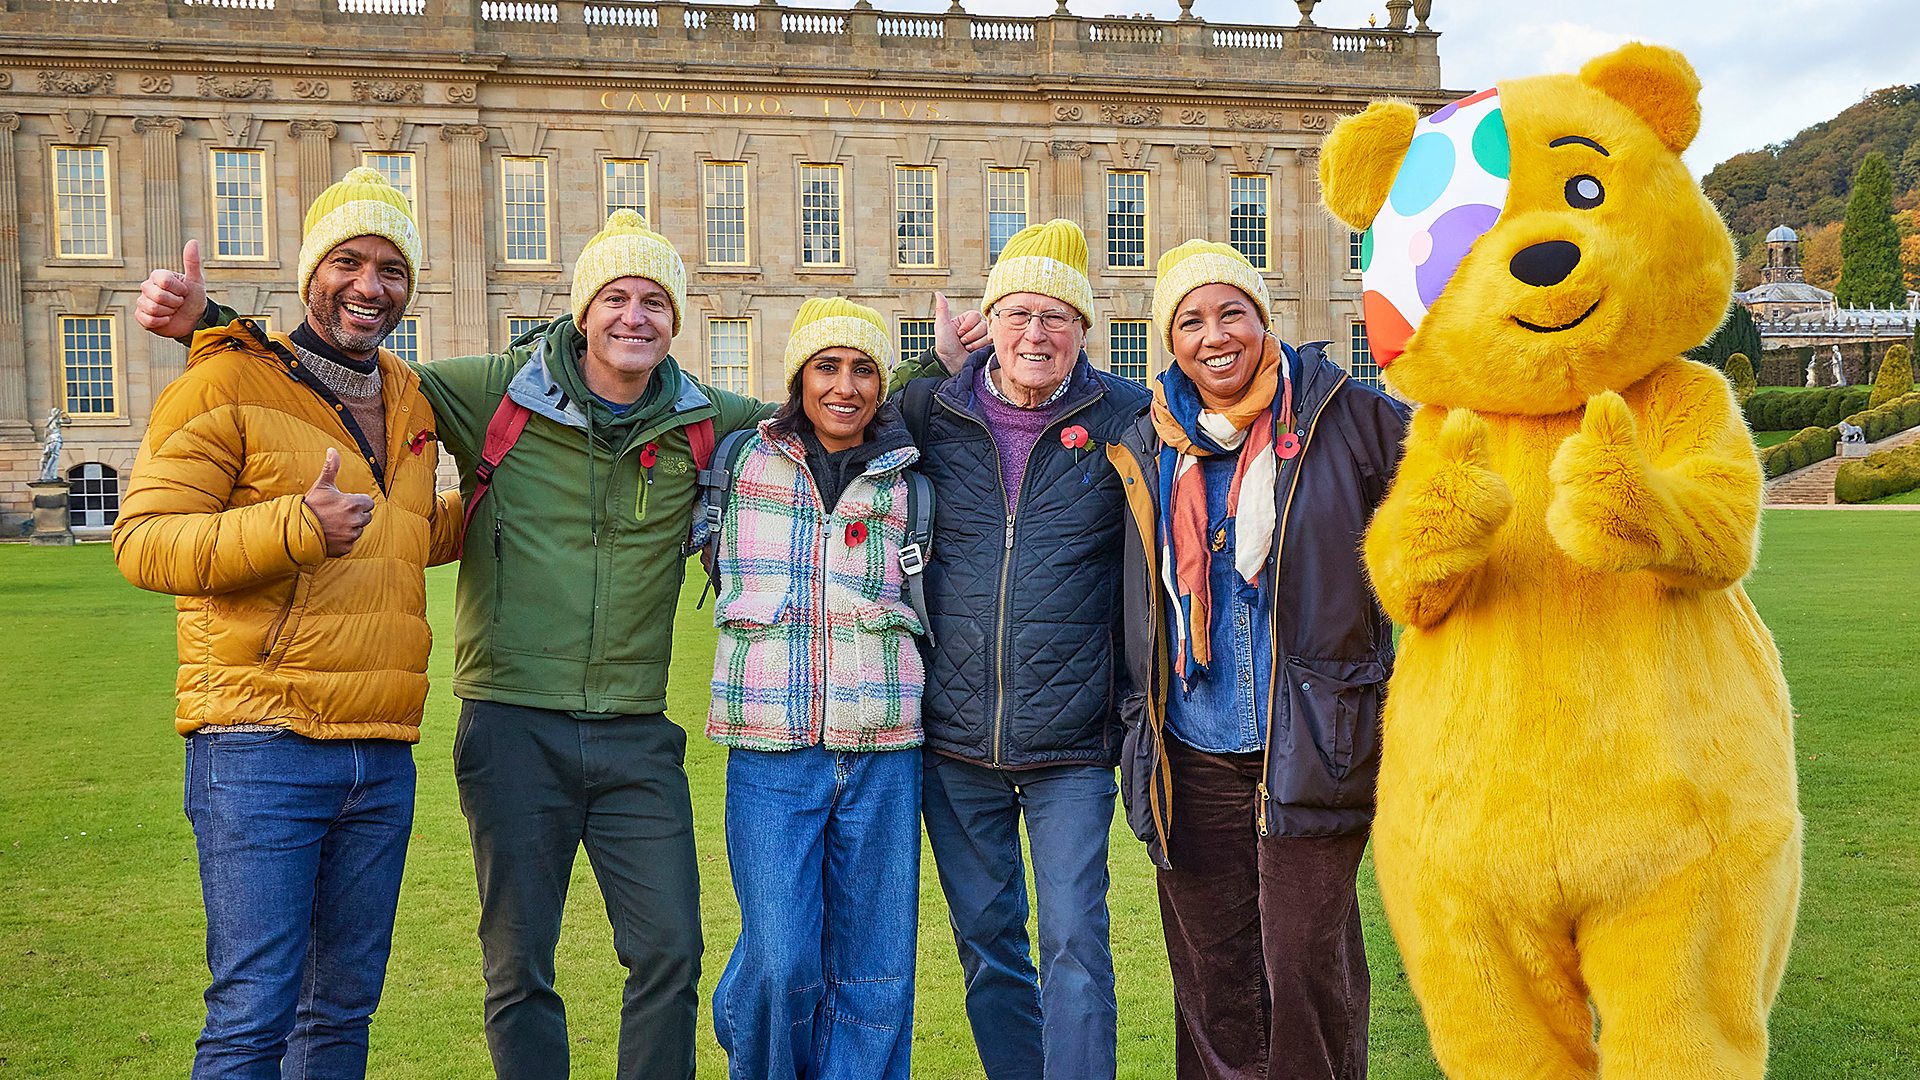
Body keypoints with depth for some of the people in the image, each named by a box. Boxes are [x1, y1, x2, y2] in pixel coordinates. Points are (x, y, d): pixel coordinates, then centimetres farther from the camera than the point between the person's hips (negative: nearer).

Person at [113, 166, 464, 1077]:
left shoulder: (407, 403, 17)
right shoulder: (226, 384, -4)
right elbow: (142, 540, -12)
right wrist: (296, 525, -23)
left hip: (384, 756, 7)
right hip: (261, 751, -7)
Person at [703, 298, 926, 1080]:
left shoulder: (906, 481, 9)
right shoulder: (743, 461, 7)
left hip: (883, 751, 1)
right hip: (770, 749, -1)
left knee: (876, 966, 5)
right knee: (781, 963, -5)